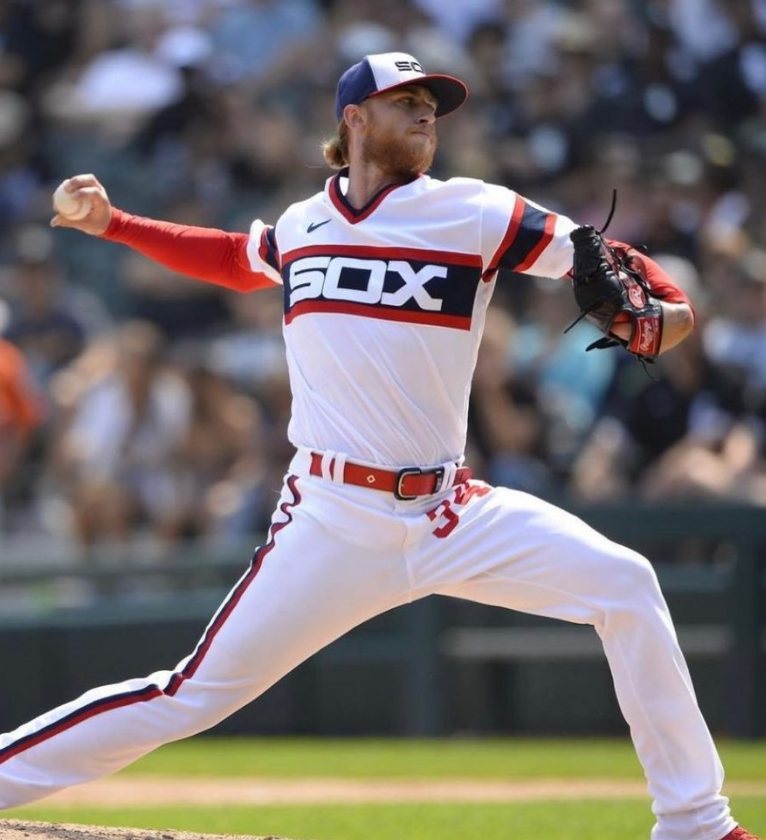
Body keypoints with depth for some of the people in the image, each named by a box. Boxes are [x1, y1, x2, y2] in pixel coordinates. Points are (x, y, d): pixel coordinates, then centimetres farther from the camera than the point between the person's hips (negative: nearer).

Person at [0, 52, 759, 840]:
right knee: (195, 695, -6)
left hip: (455, 516, 0)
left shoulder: (472, 213, 0)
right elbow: (235, 258, 31)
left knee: (623, 585, -13)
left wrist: (665, 308, -22)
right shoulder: (301, 226, 8)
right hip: (332, 525, 0)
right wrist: (112, 223, 26)